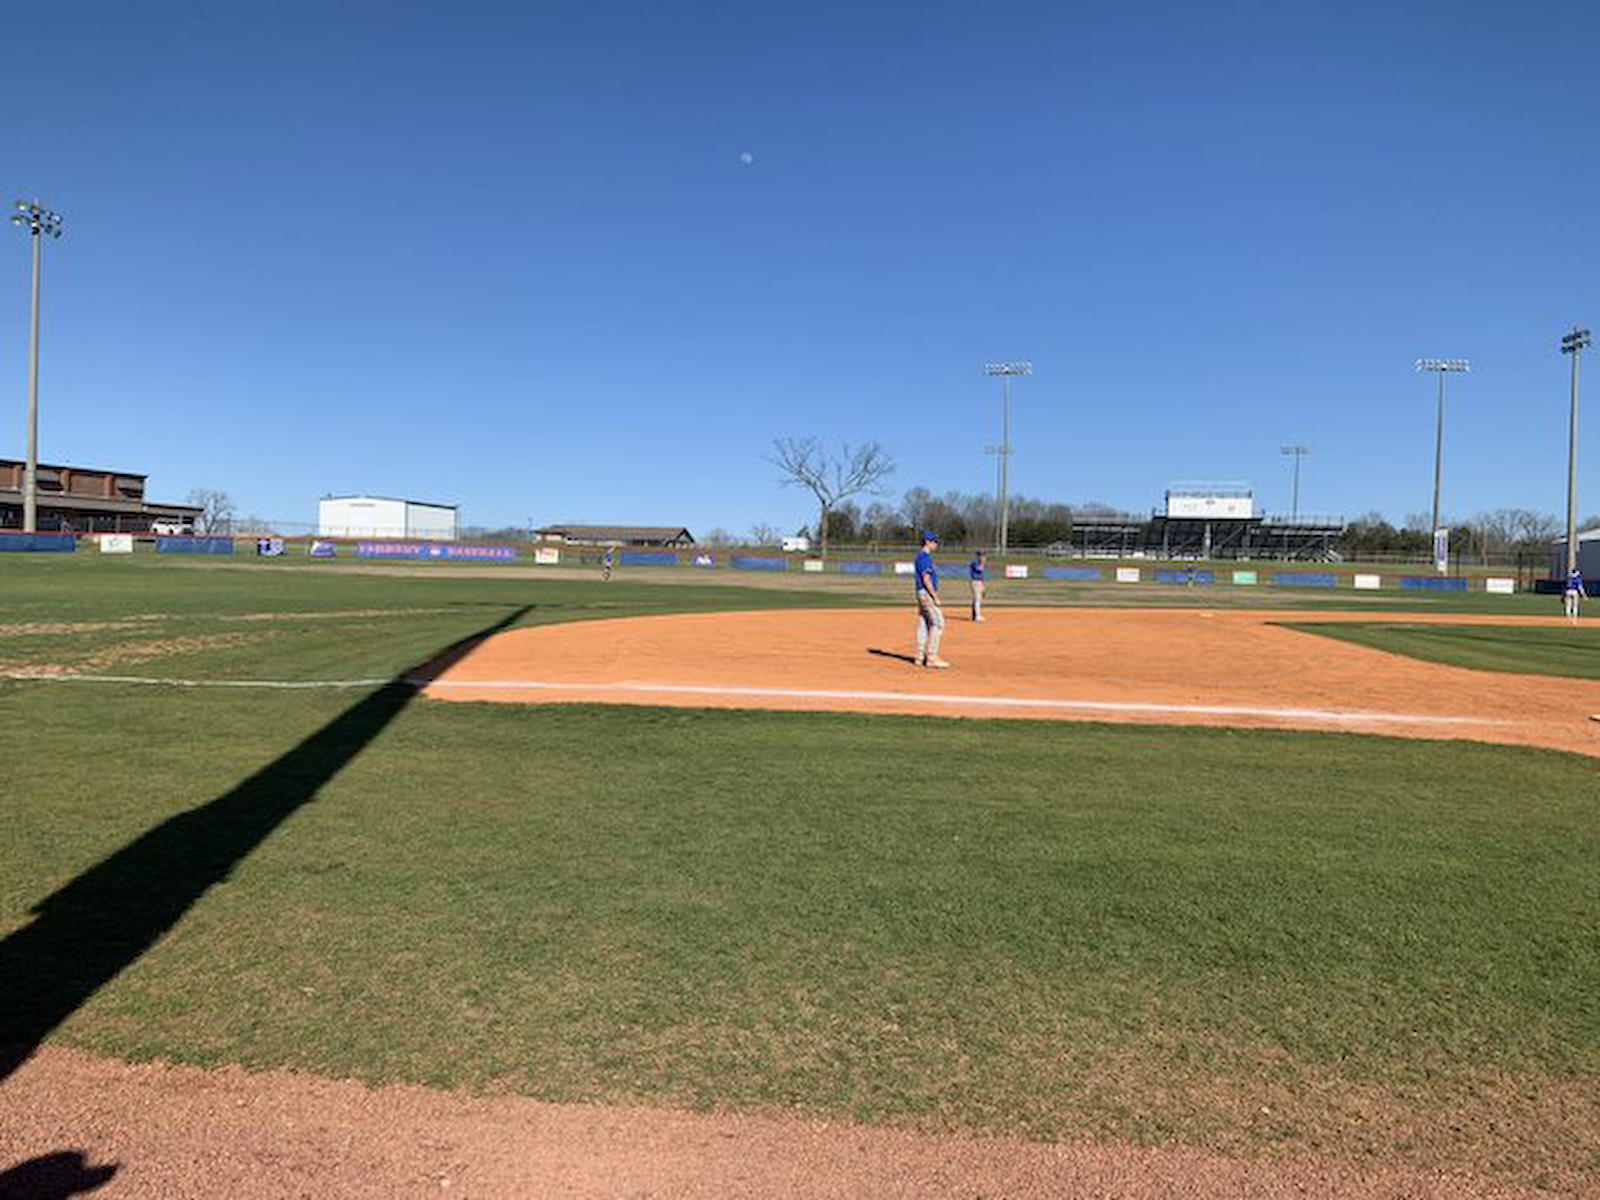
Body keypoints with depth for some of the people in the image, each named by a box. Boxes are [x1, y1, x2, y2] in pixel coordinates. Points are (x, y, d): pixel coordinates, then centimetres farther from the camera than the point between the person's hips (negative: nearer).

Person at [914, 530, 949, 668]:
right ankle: (932, 657, -12)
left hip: (924, 595, 10)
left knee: (923, 625, 9)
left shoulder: (922, 557, 19)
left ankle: (920, 657, 10)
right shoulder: (924, 557, -14)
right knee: (938, 623, -11)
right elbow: (926, 579, -20)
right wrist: (936, 598, -21)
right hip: (927, 594, -10)